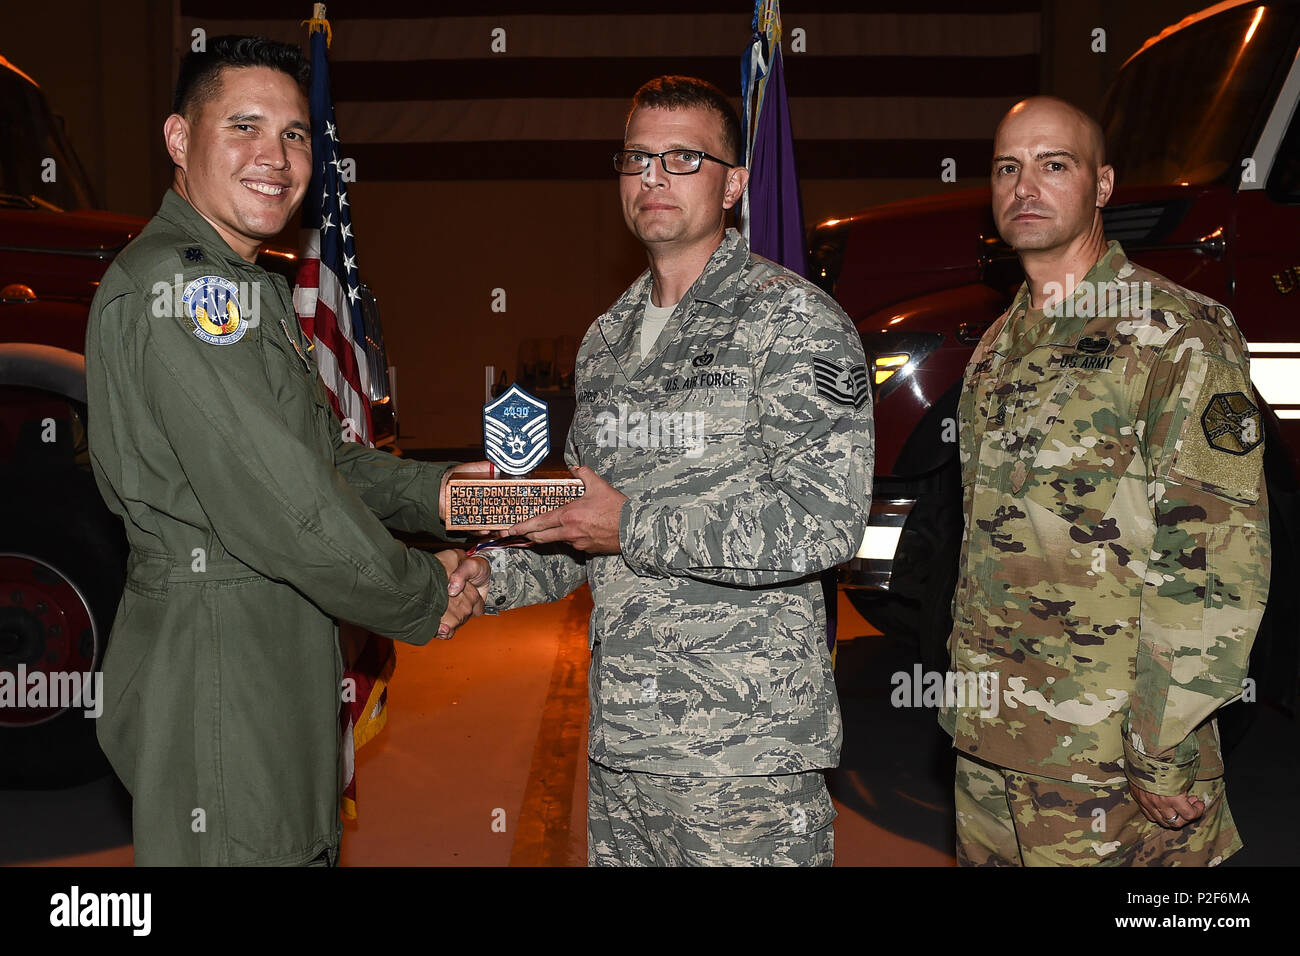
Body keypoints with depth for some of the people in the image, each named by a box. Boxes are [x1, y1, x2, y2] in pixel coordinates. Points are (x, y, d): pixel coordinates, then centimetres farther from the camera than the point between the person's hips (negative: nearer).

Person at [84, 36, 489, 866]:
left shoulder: (252, 288, 17)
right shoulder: (171, 285, -18)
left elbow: (325, 452, 17)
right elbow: (275, 502, -24)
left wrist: (435, 493, 1)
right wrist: (422, 602, -13)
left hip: (285, 663, 10)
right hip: (214, 666, -10)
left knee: (305, 843, 18)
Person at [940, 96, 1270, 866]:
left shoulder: (1179, 335, -11)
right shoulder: (997, 348, 12)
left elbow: (1219, 563, -17)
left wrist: (1169, 755, -18)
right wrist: (966, 687, 16)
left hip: (1109, 754, -7)